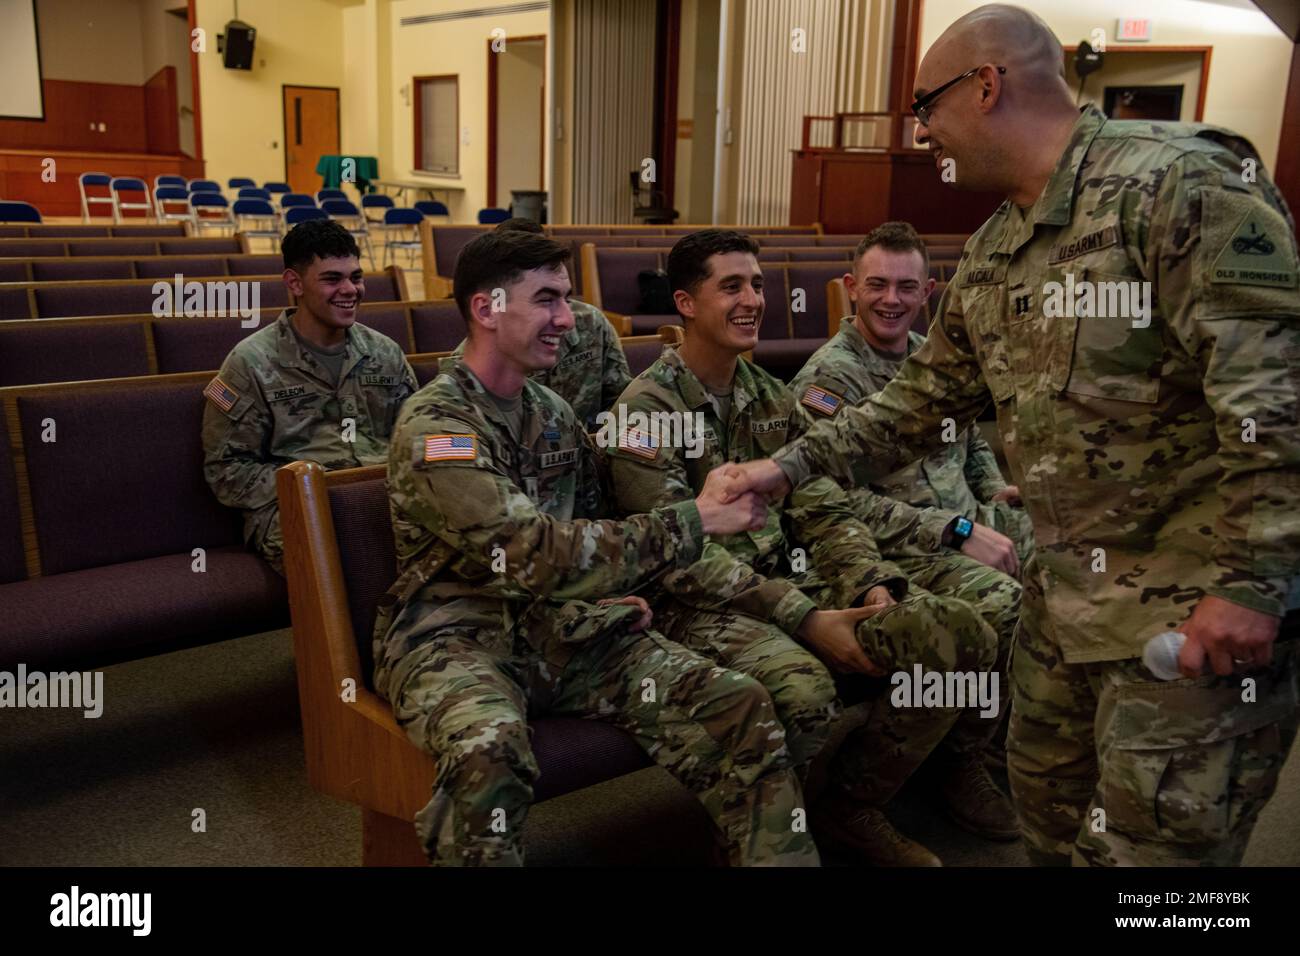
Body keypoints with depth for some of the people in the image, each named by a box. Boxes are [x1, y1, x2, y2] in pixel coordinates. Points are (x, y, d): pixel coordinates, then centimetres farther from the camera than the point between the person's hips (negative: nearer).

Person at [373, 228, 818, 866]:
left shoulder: (555, 414, 9)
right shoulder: (433, 425, -15)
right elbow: (538, 554, -26)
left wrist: (612, 589, 5)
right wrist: (694, 520, -24)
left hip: (559, 625, 6)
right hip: (455, 636, -6)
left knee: (739, 706, -13)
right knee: (489, 754, -40)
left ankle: (781, 858, 3)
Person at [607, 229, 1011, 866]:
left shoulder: (773, 398, 14)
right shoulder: (646, 410, -8)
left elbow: (823, 511, 11)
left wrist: (873, 588, -9)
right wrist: (806, 619, -20)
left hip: (794, 580, 7)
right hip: (702, 605, -7)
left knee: (961, 637, -9)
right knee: (803, 689, -36)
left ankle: (854, 808, 9)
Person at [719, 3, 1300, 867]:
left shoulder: (1177, 184, -18)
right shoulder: (994, 253, 10)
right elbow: (926, 399, 17)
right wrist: (794, 465, 12)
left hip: (1200, 607, -8)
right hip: (1068, 594, 8)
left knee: (1149, 843, 3)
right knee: (1049, 806, 21)